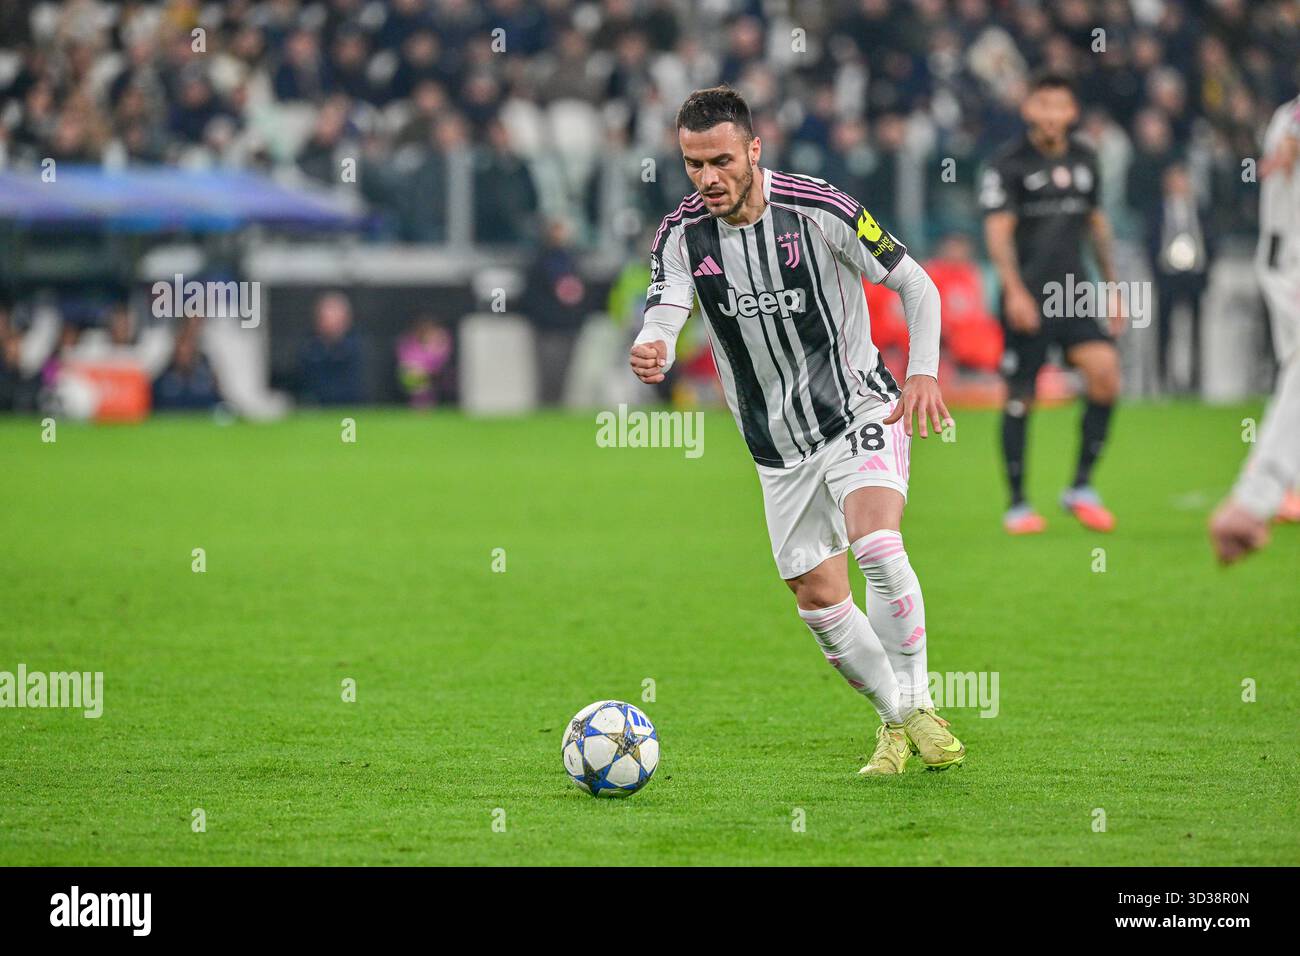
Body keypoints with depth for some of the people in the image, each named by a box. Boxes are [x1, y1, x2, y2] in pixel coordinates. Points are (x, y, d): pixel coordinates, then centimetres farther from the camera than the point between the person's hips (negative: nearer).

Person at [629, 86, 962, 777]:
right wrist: (649, 355, -41)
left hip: (860, 413, -4)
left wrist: (923, 373, -17)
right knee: (818, 600, 4)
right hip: (779, 447, 4)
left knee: (877, 548, -27)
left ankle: (917, 704, -11)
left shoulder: (819, 210, -15)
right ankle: (896, 720, 26)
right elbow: (662, 320, -17)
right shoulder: (681, 235, -6)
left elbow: (916, 285, -5)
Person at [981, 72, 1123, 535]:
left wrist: (1112, 285, 21)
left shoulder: (1084, 160, 12)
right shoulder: (1008, 165, -5)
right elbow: (998, 231, -12)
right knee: (1020, 397, -2)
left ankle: (1081, 488, -2)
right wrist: (1015, 290, -23)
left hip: (1073, 290, 4)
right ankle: (1018, 504, 11)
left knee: (1105, 371, -14)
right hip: (1027, 299, -4)